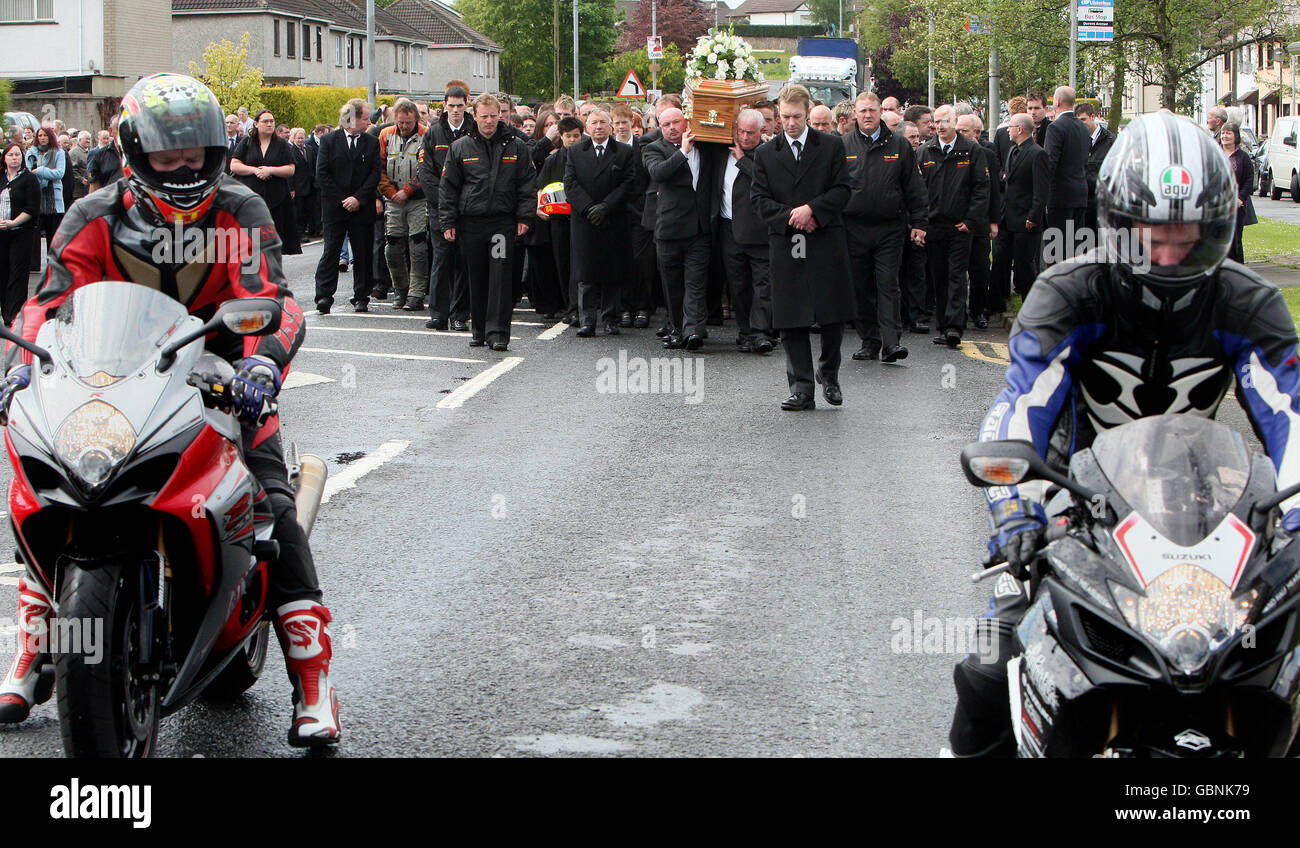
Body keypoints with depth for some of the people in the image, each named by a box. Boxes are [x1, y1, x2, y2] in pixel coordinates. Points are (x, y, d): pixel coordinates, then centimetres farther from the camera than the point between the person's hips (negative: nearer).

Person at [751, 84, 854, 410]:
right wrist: (790, 216, -11)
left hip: (826, 243, -1)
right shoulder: (765, 154, 9)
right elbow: (760, 198, 4)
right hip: (785, 245, 1)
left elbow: (843, 190, -1)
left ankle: (828, 374, 23)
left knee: (834, 317, -1)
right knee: (791, 321, 0)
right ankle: (801, 389, 5)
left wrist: (811, 209, -14)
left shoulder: (831, 147, 6)